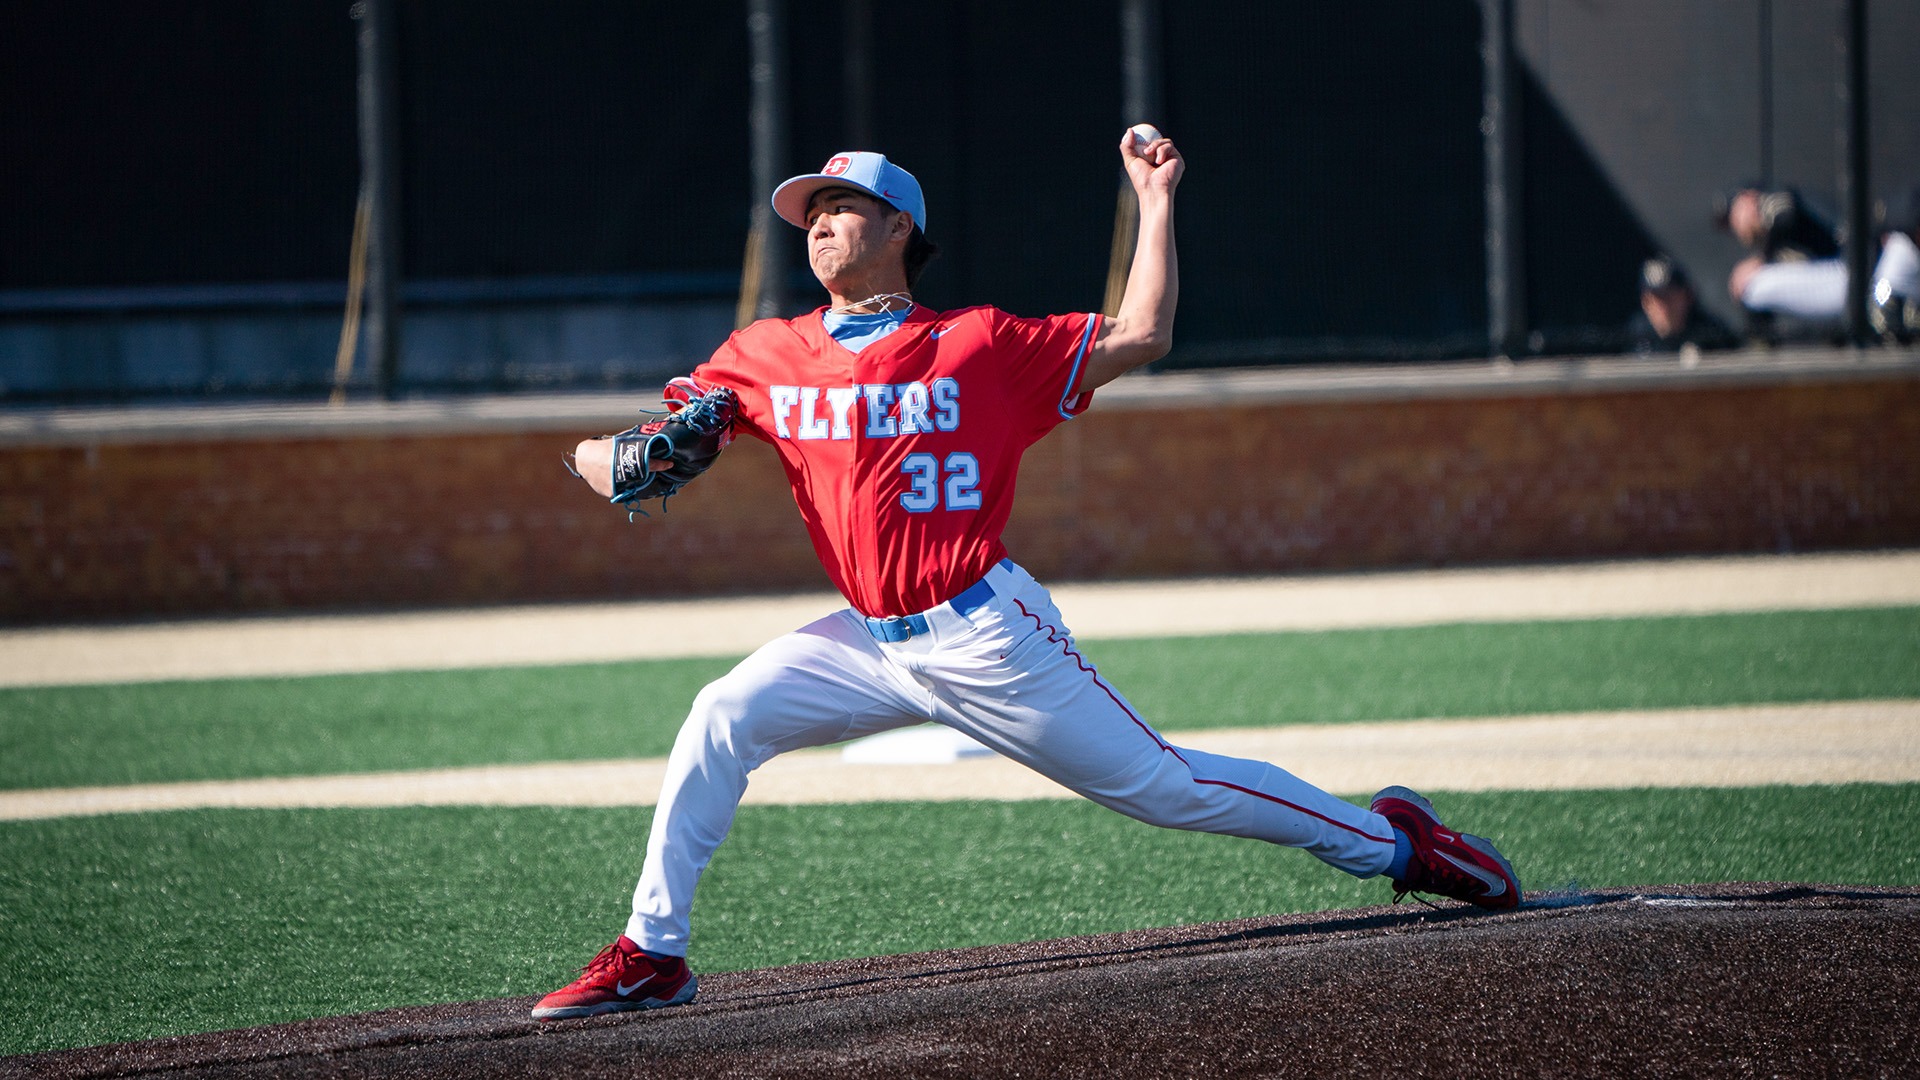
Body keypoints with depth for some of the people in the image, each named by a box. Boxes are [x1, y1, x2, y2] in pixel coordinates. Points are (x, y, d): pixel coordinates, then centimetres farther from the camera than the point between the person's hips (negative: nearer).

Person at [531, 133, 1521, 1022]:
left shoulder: (977, 345, -4)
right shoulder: (765, 357, 6)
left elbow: (1140, 336, -4)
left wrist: (1154, 203, -6)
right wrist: (609, 460, -15)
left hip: (988, 641, -4)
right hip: (874, 645, 4)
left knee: (1161, 785, -2)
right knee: (723, 717, -12)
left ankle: (1387, 838, 13)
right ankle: (651, 954, -4)